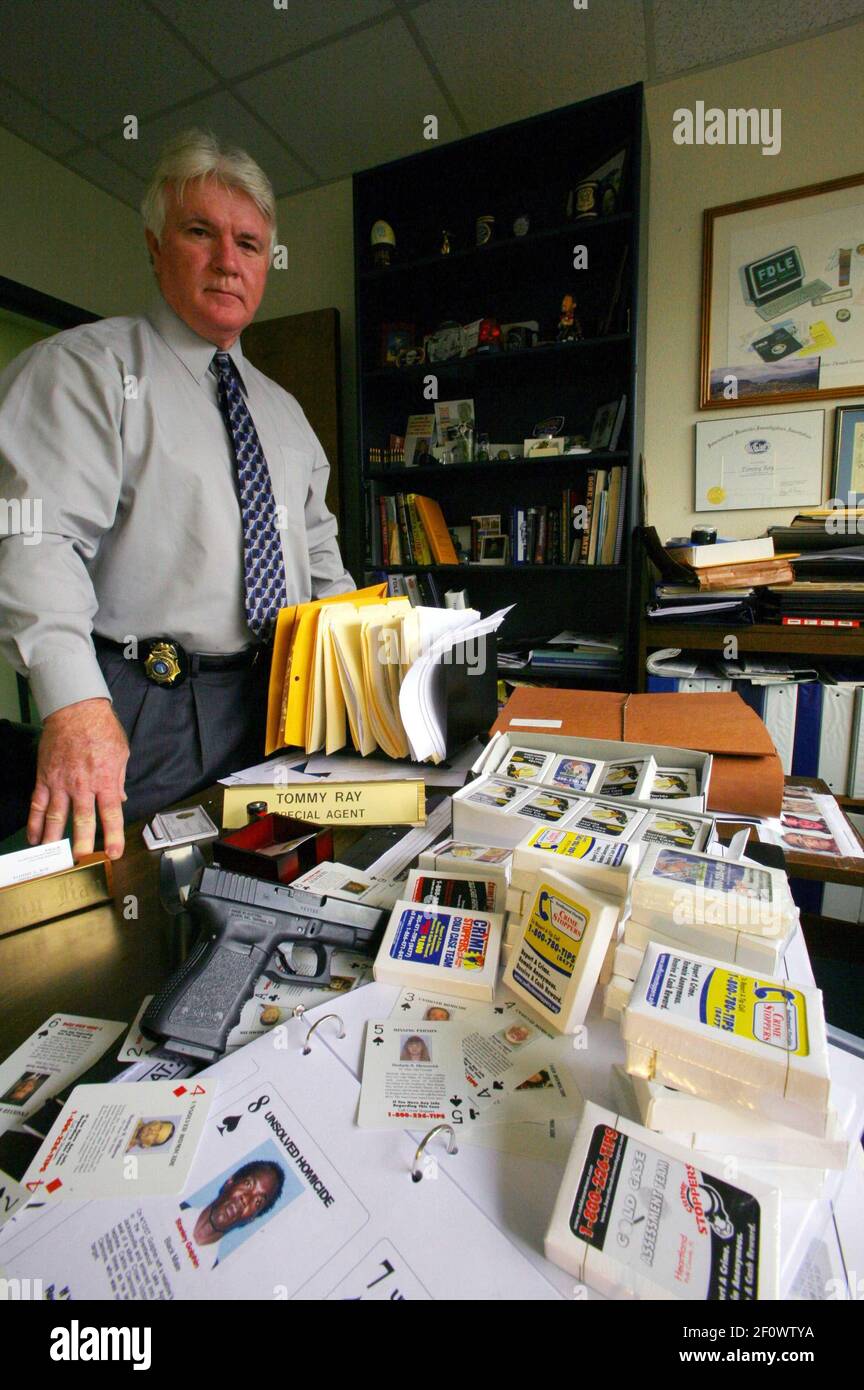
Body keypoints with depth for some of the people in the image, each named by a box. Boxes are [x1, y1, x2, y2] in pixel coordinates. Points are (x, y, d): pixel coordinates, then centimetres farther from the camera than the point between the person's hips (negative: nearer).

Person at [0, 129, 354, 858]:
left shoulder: (284, 411, 18)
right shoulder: (89, 366, -2)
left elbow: (319, 554, 20)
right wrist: (75, 703, -30)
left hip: (284, 707, 6)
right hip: (148, 712, -5)